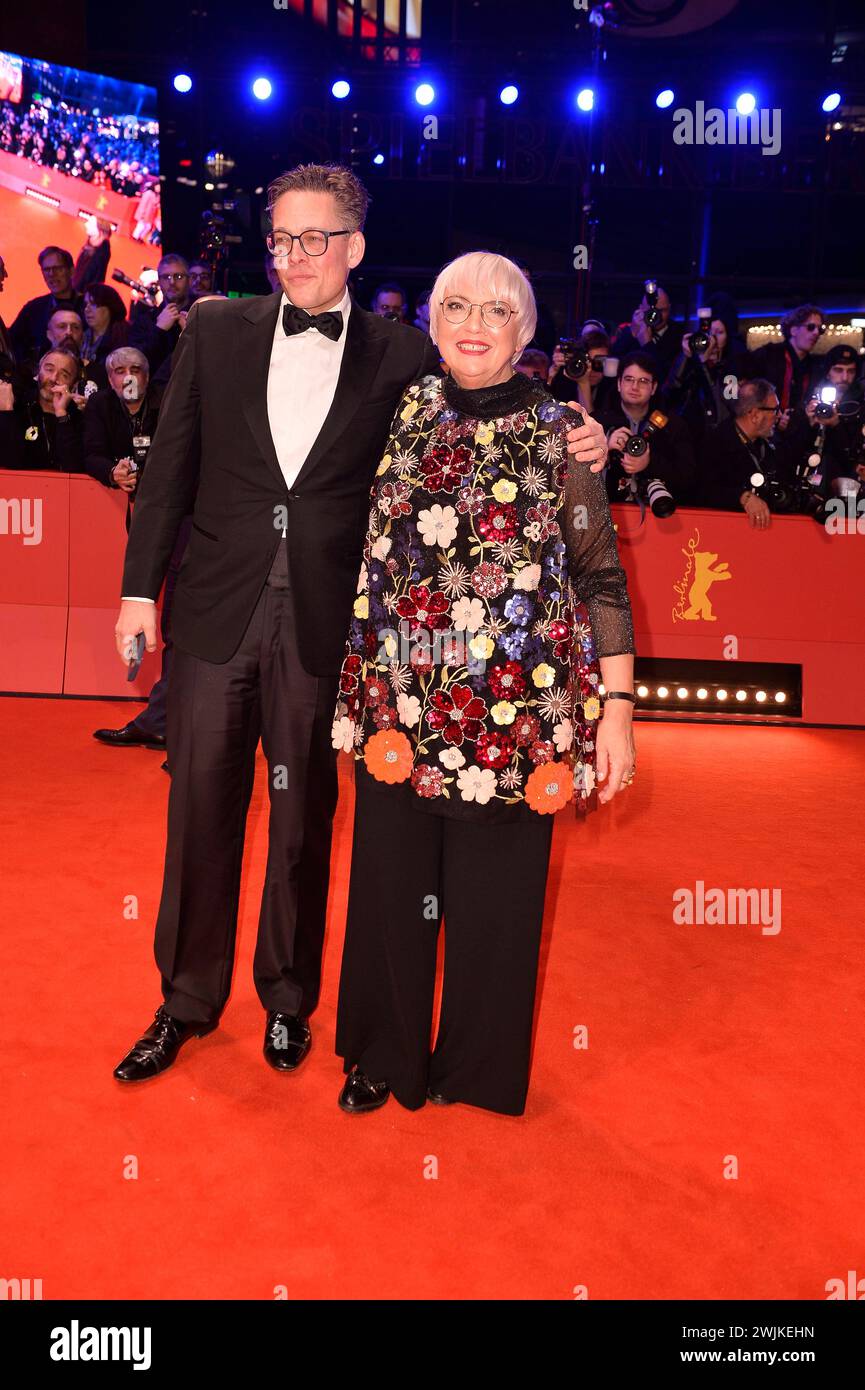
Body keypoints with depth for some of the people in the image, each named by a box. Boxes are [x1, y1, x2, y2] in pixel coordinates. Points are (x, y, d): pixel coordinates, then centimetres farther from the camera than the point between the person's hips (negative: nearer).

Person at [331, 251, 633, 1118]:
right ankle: (387, 1055, 35)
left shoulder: (560, 435, 0)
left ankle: (476, 1065, 33)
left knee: (493, 893, 8)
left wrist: (616, 709, -8)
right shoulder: (406, 414, 8)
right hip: (398, 704, 3)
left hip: (514, 710, -3)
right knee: (391, 881, 12)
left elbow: (602, 579, -2)